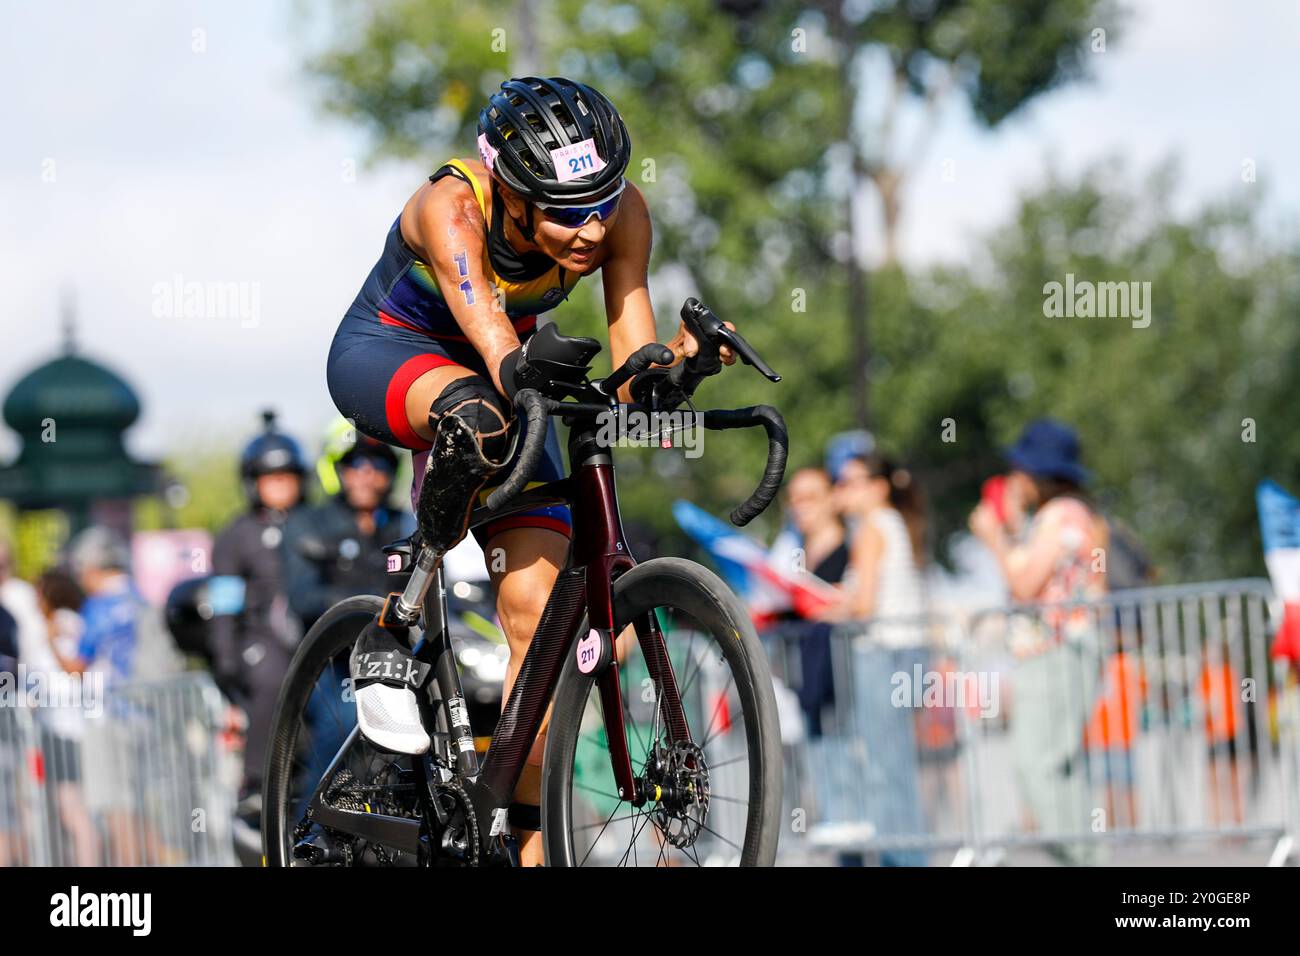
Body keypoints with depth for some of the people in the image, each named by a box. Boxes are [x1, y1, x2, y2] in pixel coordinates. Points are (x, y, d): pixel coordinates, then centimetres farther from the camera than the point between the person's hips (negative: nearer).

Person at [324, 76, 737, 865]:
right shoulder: (452, 206, -36)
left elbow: (632, 370, -28)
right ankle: (386, 643, -22)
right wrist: (517, 366, -72)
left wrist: (678, 358, -49)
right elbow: (488, 331, -51)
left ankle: (527, 837, -2)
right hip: (386, 357, -4)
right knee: (481, 417, -41)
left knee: (538, 609, -12)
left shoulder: (621, 216, -24)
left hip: (498, 383, 4)